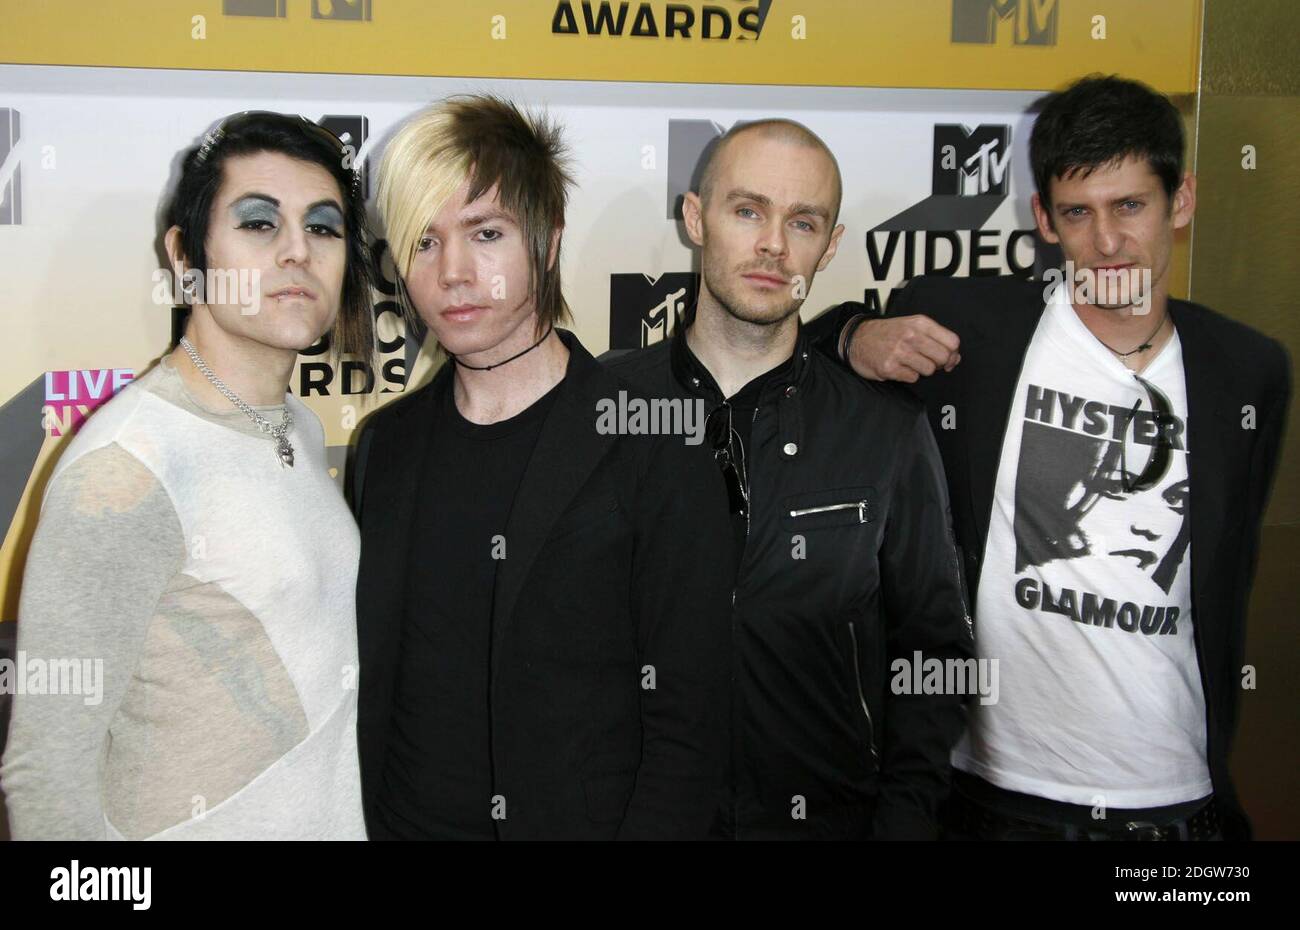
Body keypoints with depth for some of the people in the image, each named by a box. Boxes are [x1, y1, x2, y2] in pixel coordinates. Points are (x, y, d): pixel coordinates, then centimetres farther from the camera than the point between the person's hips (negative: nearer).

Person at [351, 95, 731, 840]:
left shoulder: (656, 445, -14)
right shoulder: (385, 444, 2)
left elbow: (687, 721, -13)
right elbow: (367, 686, 7)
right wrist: (360, 820, -1)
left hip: (585, 820, -4)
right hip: (401, 820, 4)